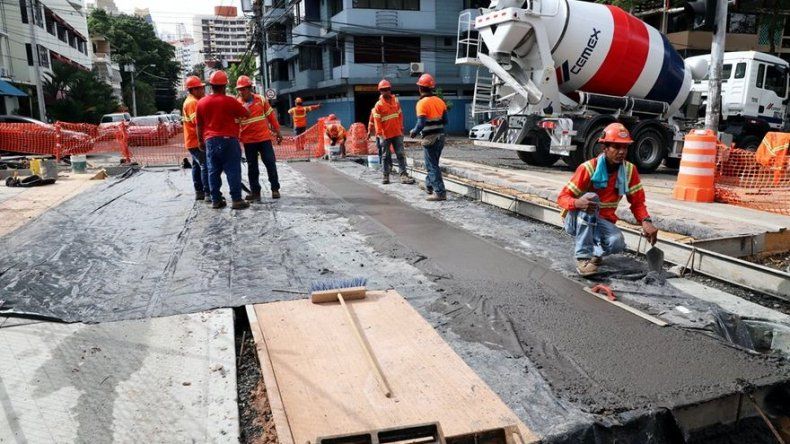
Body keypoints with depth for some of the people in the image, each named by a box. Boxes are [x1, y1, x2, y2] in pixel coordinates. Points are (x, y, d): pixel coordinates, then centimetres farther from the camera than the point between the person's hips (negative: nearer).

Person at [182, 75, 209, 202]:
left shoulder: (192, 101, 17)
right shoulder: (192, 102, -16)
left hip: (193, 140, 11)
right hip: (197, 141, -11)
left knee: (197, 165, 13)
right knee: (206, 166, -13)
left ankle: (199, 192, 19)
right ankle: (208, 193, -14)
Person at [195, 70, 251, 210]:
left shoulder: (201, 102, 7)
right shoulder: (230, 101, -7)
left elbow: (199, 125, 12)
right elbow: (246, 114, 4)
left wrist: (201, 141, 23)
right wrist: (244, 106, 25)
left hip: (210, 141, 5)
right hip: (228, 140, -4)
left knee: (213, 171, 9)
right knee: (233, 170, -2)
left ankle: (216, 200, 12)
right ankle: (236, 200, -4)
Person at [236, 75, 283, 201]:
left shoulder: (260, 100, 0)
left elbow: (271, 116, 7)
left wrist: (277, 132, 8)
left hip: (264, 137, 0)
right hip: (248, 140, 0)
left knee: (270, 163, 1)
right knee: (252, 167, 8)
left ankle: (275, 188, 12)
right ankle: (255, 191, 17)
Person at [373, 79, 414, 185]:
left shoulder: (396, 101, 7)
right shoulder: (378, 105, -7)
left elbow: (400, 115, 14)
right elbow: (377, 120, -10)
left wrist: (401, 128, 12)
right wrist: (380, 133, -17)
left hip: (397, 133, 3)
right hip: (386, 135, -3)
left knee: (400, 154, 1)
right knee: (386, 156, 6)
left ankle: (403, 175, 0)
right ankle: (386, 175, 14)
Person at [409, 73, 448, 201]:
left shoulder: (422, 103, -13)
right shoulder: (440, 101, 7)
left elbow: (421, 123, -19)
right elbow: (445, 121, 8)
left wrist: (414, 132, -2)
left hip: (429, 138, -7)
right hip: (440, 136, 7)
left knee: (432, 166, -2)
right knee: (433, 163, 21)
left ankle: (440, 193, -4)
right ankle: (429, 186, 35)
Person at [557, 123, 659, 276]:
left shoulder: (630, 170, -5)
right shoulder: (588, 168, -19)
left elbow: (637, 202, -2)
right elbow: (562, 197, -20)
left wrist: (646, 221, -23)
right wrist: (579, 203, -43)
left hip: (602, 222, 3)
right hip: (576, 219, -3)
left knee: (617, 243, -31)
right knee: (591, 198, -35)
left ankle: (595, 251, 7)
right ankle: (583, 256, -30)